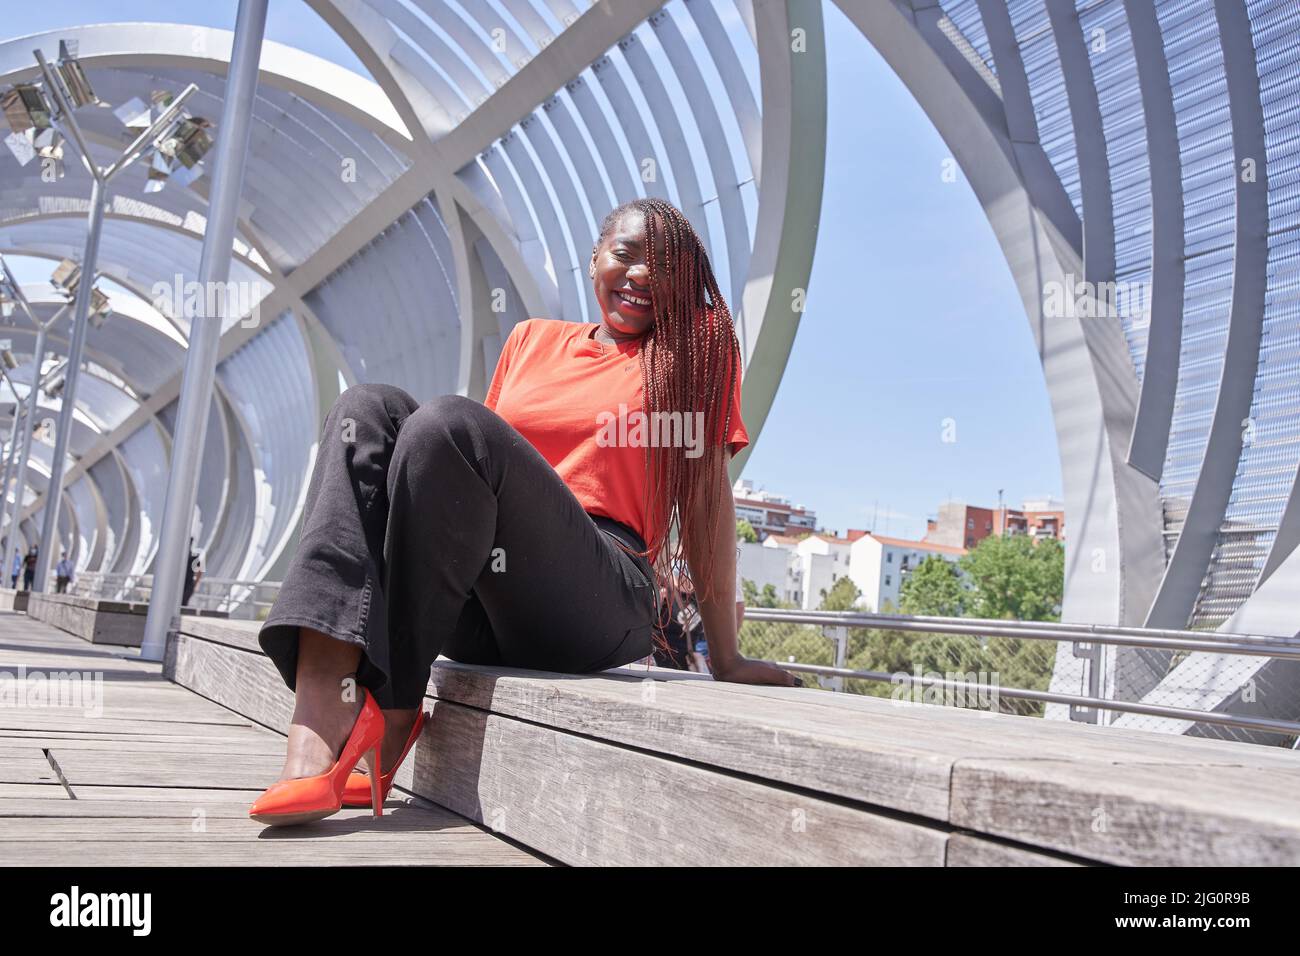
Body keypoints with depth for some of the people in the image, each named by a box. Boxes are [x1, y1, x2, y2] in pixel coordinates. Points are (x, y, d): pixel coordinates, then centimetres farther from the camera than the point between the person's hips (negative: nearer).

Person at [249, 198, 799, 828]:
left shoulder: (696, 350, 13)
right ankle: (320, 715, -32)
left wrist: (726, 659, 1)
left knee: (448, 422, -24)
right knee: (369, 409, -14)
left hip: (601, 602, -5)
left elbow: (706, 494, 5)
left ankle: (390, 717, -18)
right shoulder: (533, 339, 24)